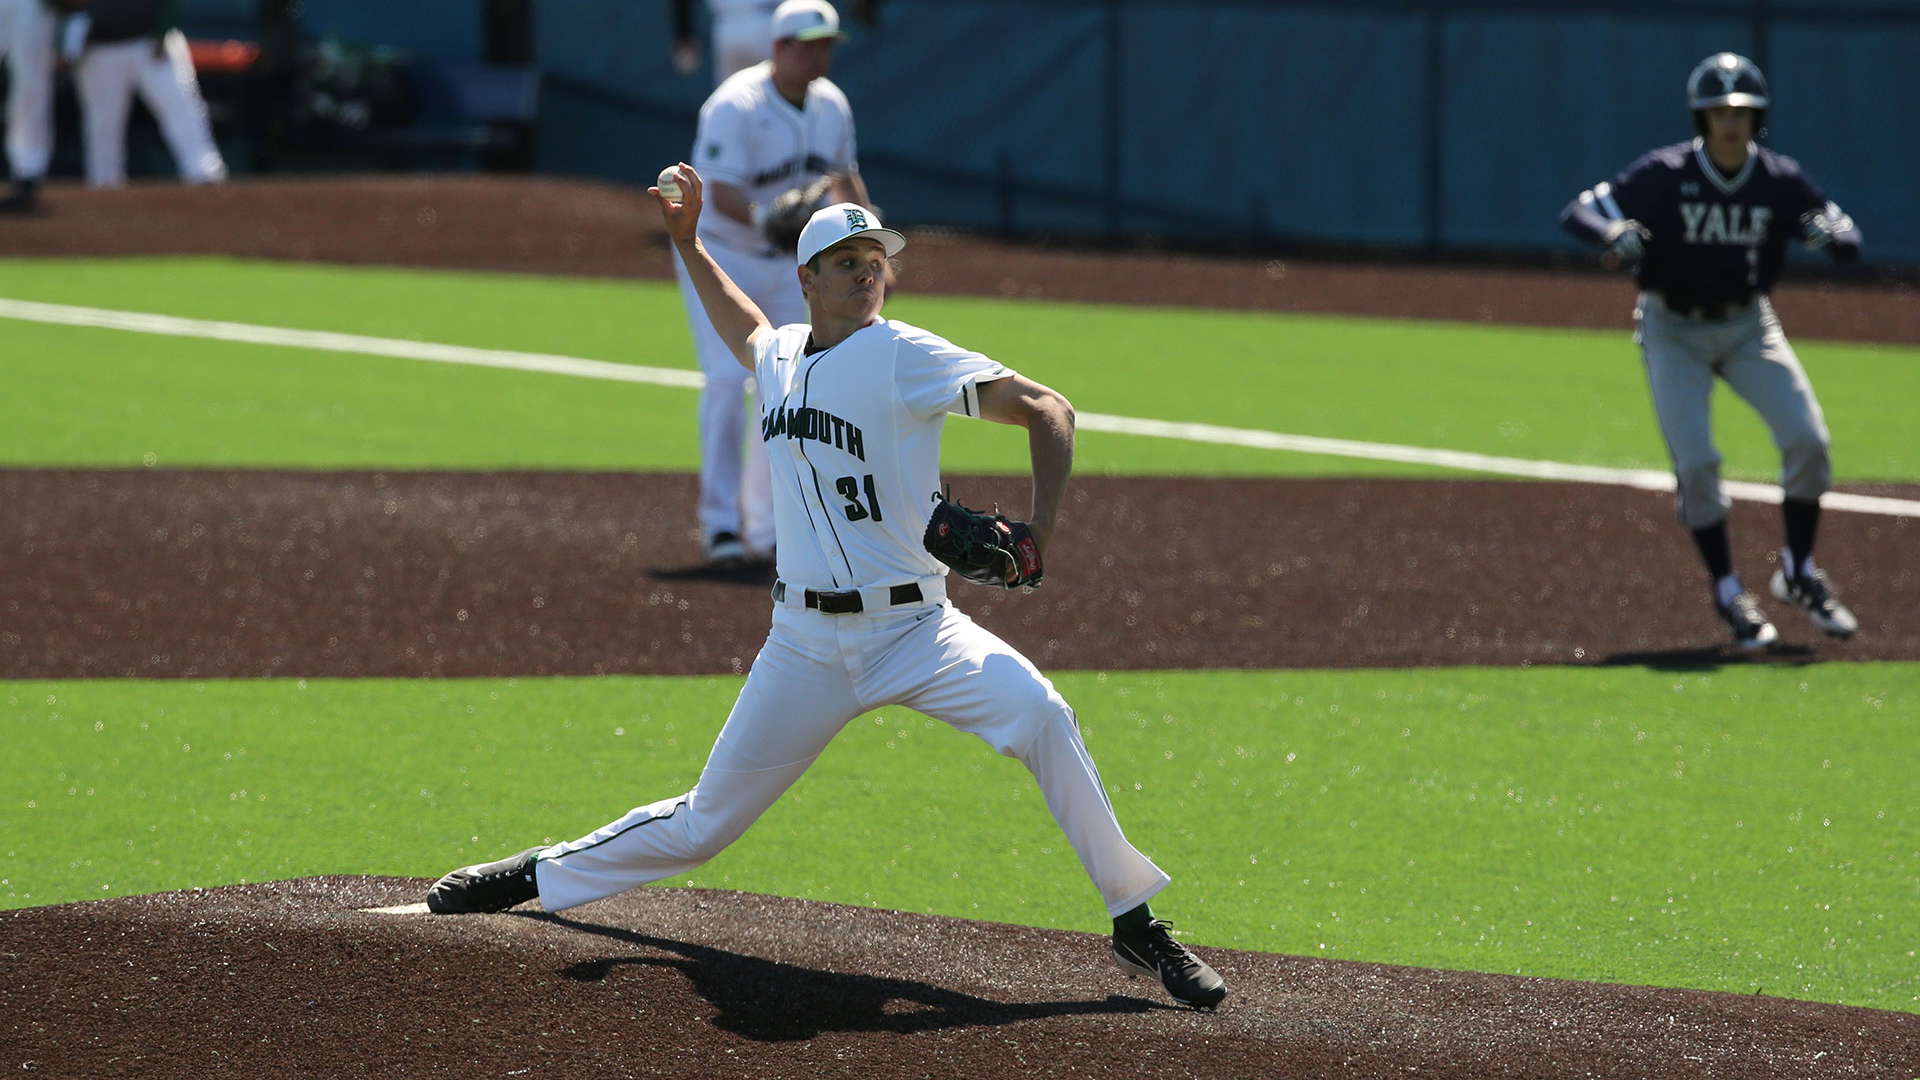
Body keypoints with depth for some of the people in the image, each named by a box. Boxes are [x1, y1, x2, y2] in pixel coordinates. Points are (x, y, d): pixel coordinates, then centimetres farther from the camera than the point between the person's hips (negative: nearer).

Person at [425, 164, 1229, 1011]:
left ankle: (1135, 925, -24)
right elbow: (745, 331, 38)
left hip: (914, 631, -4)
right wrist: (687, 244, 32)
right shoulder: (782, 356, 10)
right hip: (806, 646, 4)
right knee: (703, 825, 9)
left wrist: (1039, 529, -27)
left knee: (1039, 714, -31)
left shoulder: (904, 356, -9)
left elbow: (1046, 409, -14)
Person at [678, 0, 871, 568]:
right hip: (719, 256, -7)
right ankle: (721, 523, -15)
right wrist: (764, 220, -49)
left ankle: (765, 529, 15)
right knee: (726, 380, -18)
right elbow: (722, 194, -31)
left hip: (787, 265, 7)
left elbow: (843, 177, 15)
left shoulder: (831, 106, -1)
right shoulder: (735, 106, -22)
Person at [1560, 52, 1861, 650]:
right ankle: (1729, 595, 5)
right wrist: (1615, 233, -42)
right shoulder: (1664, 174, -17)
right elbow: (1578, 212, -20)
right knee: (1696, 463, -13)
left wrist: (1828, 232, -30)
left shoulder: (1780, 180, -9)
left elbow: (1850, 241, -6)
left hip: (1748, 325, 2)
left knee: (1807, 440, -12)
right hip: (1674, 330, -2)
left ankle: (1799, 574, 8)